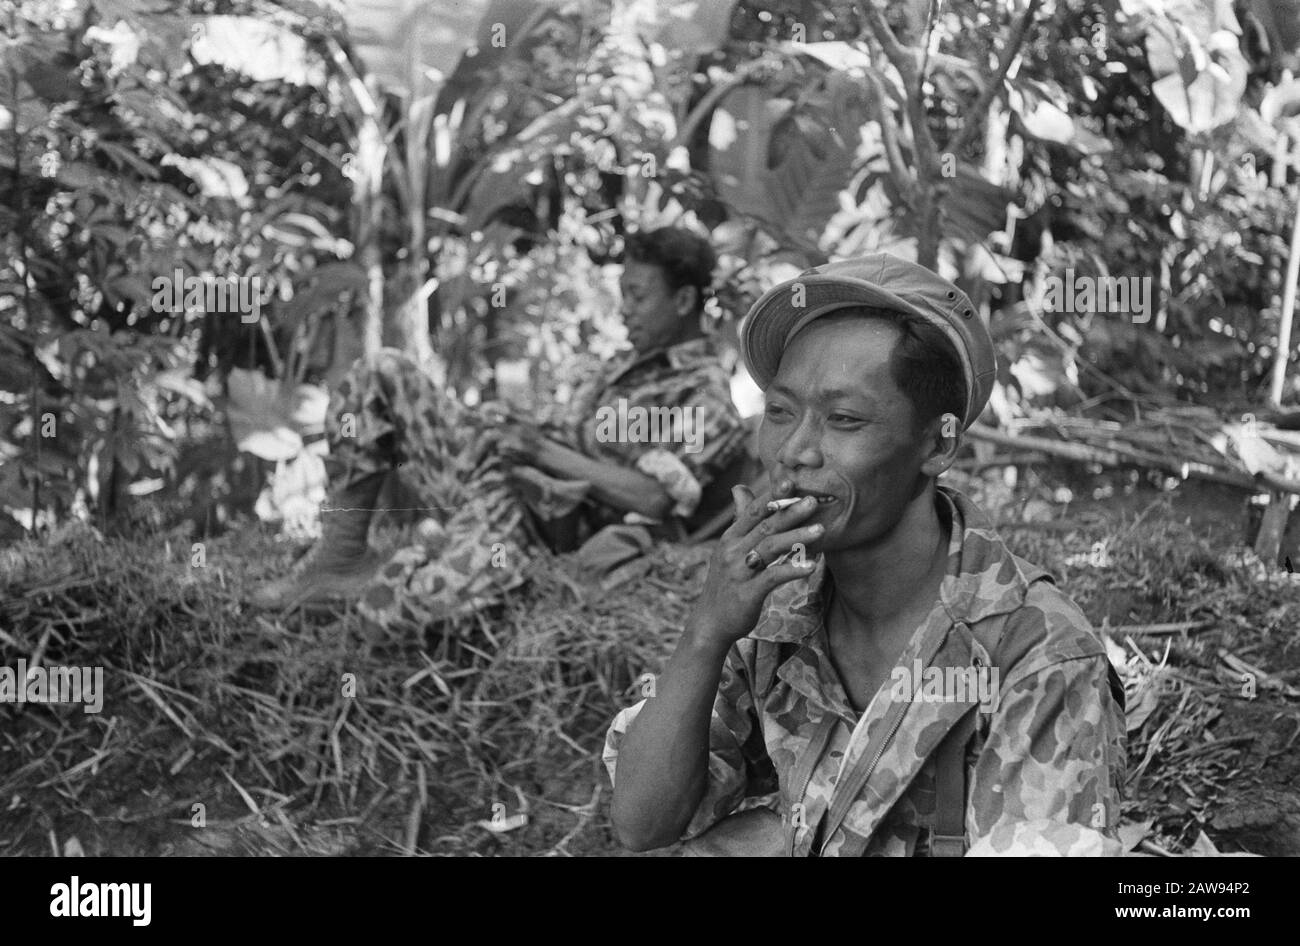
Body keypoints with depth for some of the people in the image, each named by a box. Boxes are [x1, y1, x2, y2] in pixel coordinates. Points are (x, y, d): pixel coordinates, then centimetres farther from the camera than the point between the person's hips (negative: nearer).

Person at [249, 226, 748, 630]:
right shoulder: (640, 364, 22)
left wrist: (546, 451, -17)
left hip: (551, 511, -9)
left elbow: (655, 499, -21)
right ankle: (340, 556, -7)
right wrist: (521, 434, 6)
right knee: (382, 373, -2)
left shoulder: (707, 397, -8)